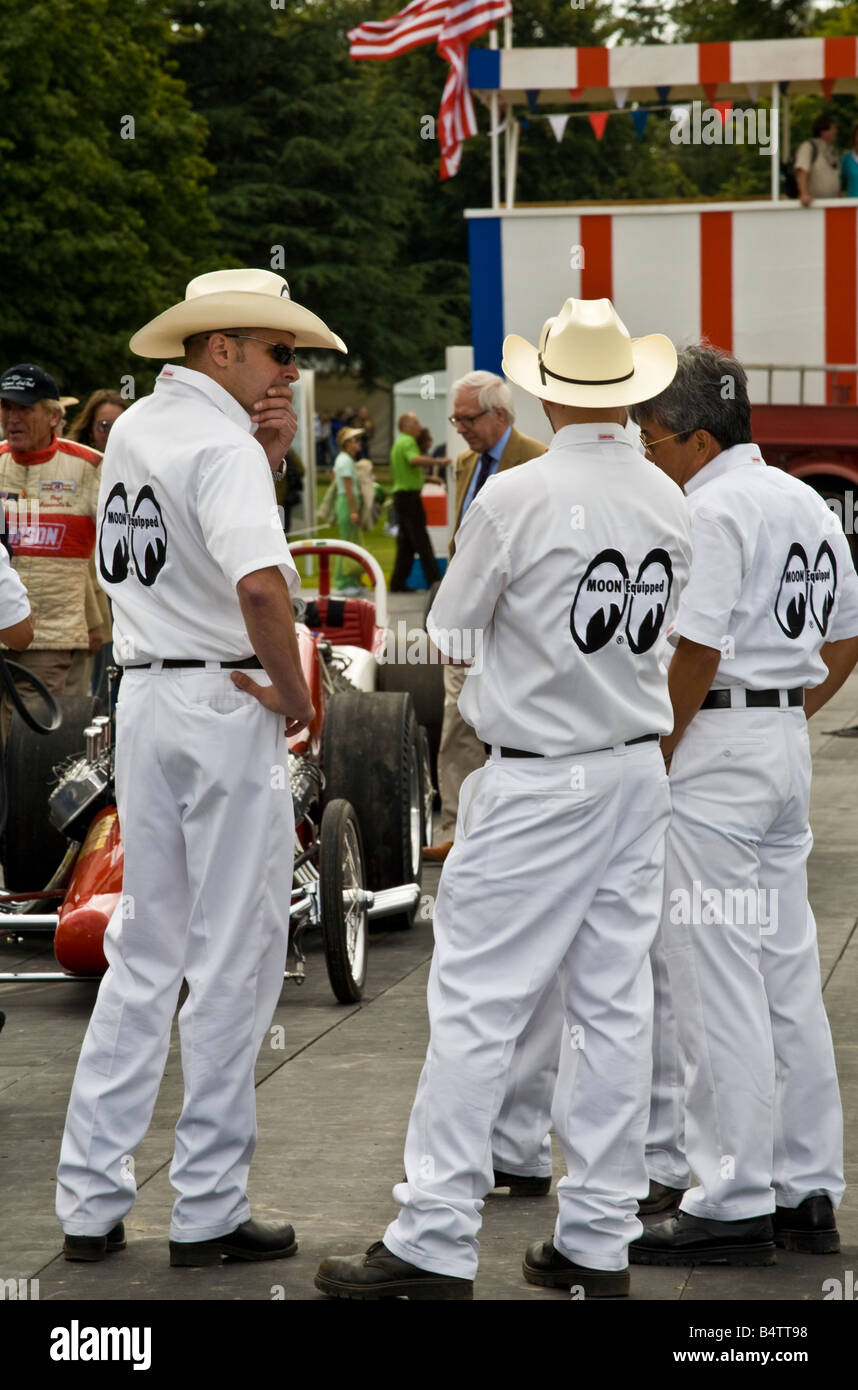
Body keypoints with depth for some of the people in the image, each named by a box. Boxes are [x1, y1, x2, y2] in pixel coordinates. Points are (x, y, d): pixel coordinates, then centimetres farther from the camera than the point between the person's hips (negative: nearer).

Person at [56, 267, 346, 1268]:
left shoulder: (135, 428, 12)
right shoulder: (223, 444, -15)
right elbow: (260, 583, -31)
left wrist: (271, 453, 6)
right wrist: (292, 691, -17)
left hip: (142, 698, 8)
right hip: (224, 704, -8)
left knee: (143, 955, 13)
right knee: (233, 962, 0)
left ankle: (90, 1201, 13)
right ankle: (208, 1212, 4)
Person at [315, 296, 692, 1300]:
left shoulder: (515, 498, -14)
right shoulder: (669, 502, 3)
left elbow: (450, 633, -2)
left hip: (538, 783, -6)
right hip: (639, 770, 6)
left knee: (475, 1006, -3)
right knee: (612, 1002, 8)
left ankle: (434, 1245, -2)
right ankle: (597, 1243, 12)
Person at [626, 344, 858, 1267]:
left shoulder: (711, 512, -14)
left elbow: (694, 656, -20)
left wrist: (647, 766, -14)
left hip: (714, 747, -9)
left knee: (717, 989, -6)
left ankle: (733, 1206, -3)